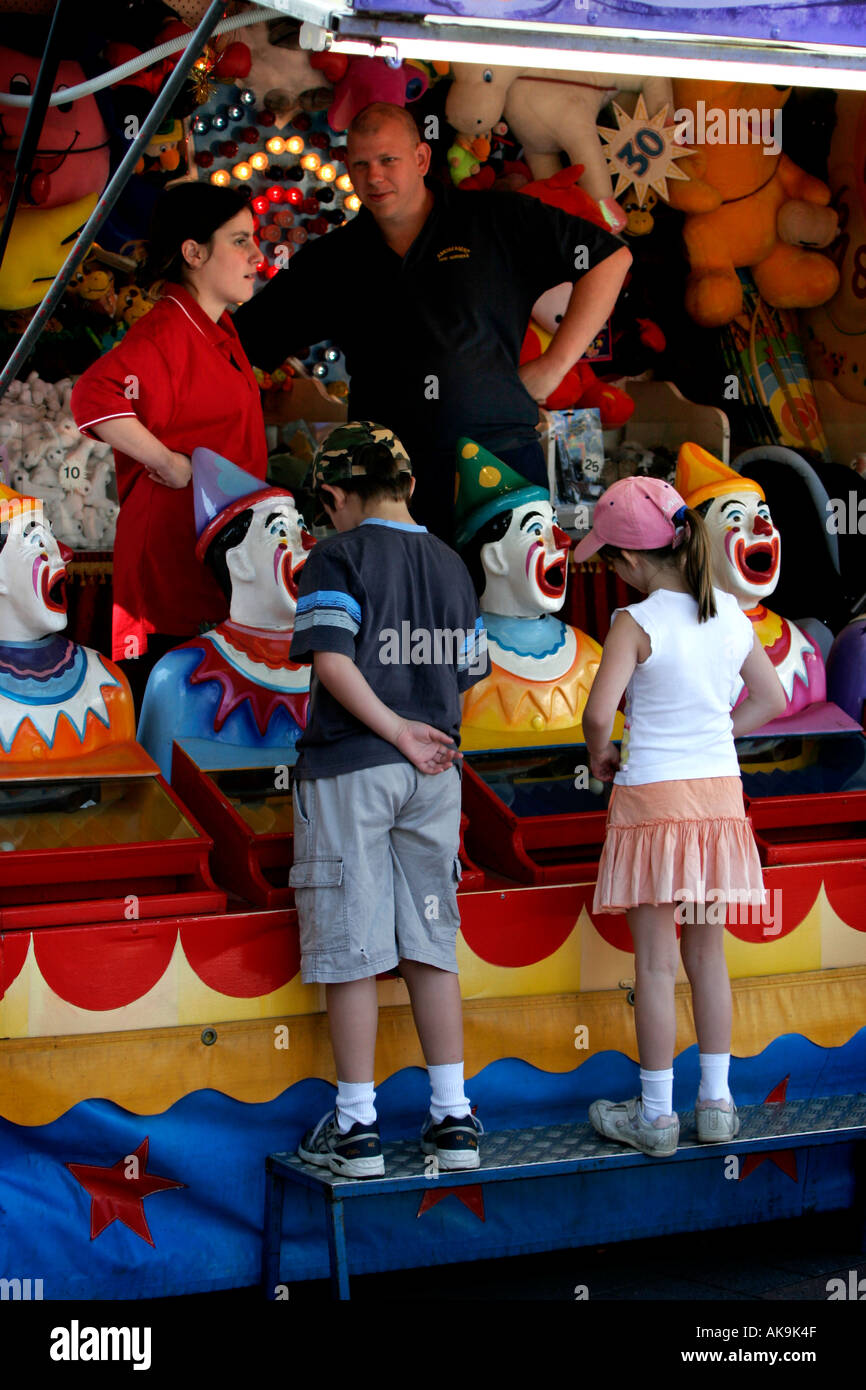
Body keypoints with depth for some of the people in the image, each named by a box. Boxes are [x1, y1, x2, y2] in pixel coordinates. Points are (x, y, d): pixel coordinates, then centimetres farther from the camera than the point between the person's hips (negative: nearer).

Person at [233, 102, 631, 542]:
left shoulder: (500, 222, 5)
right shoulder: (329, 261, 13)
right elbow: (240, 341, 18)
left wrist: (553, 368, 2)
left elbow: (612, 257, 7)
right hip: (386, 476, 2)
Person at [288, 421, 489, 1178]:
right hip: (433, 774, 5)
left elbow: (331, 659, -19)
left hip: (350, 767, -5)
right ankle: (453, 1117, 9)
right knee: (431, 945, 9)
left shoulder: (337, 559, -5)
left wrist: (394, 727, -14)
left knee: (352, 950, -1)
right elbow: (469, 671, 13)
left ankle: (357, 1125, 3)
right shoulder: (451, 565, 12)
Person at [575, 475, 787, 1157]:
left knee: (655, 961, 2)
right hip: (719, 791, 6)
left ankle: (655, 1114, 8)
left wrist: (601, 755, -3)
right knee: (708, 954, 14)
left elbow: (599, 713, -23)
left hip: (652, 795, -5)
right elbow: (771, 699, 12)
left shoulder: (637, 624, -14)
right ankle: (716, 1101, 18)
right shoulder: (730, 613, 4)